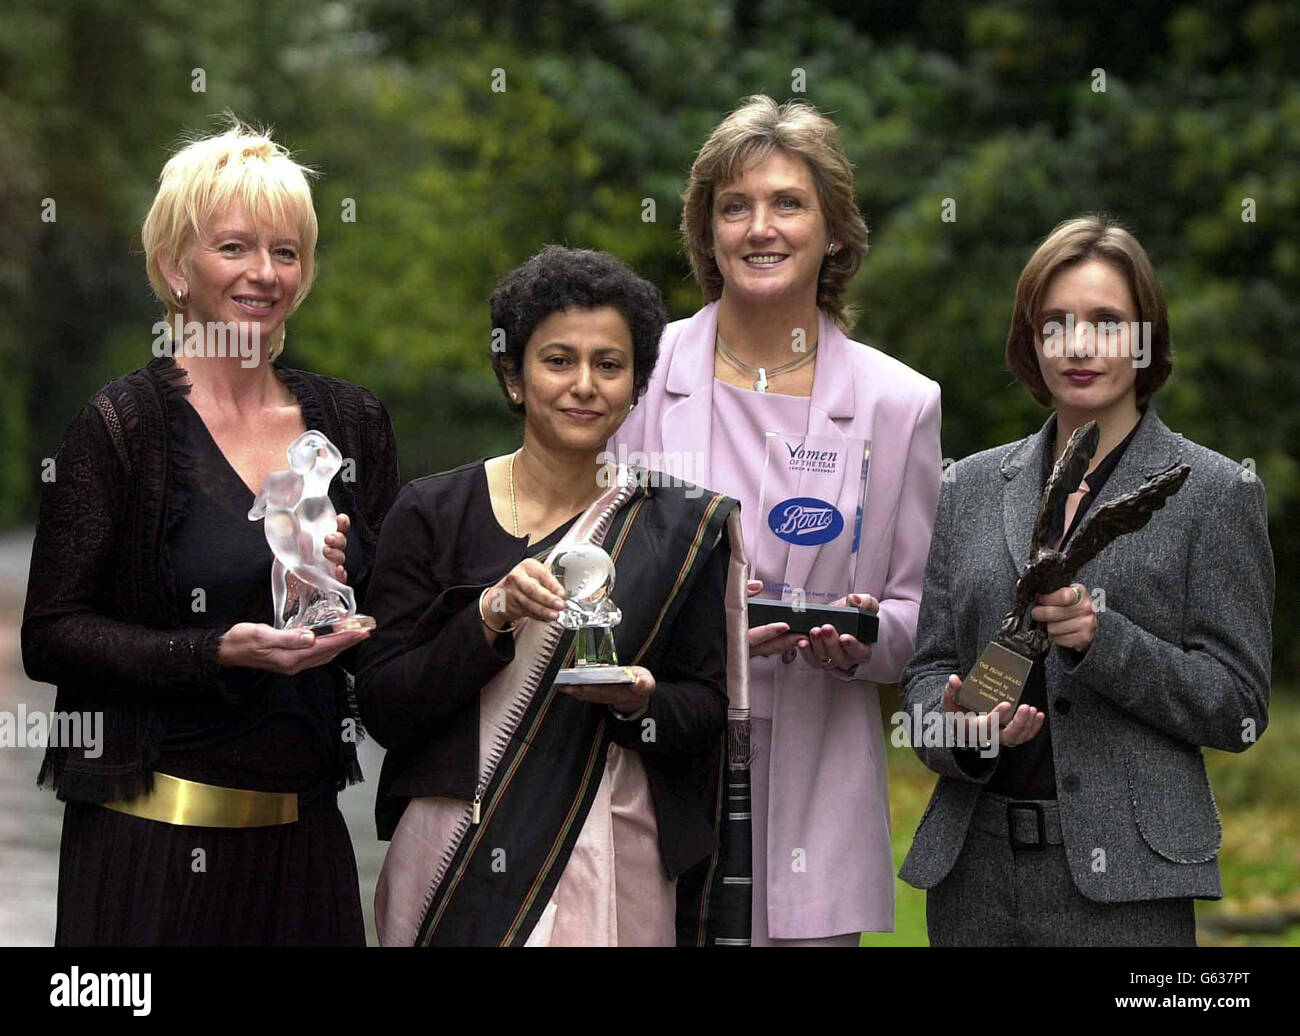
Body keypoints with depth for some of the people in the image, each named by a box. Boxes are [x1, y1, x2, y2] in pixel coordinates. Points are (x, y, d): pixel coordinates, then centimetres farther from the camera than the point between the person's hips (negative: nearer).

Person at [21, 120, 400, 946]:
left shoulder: (352, 421, 9)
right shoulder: (124, 424, -5)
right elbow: (50, 637, -8)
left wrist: (346, 587, -7)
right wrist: (222, 651, -20)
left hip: (306, 834, 5)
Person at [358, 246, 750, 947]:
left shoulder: (682, 527, 2)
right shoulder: (434, 513, 0)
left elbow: (707, 707, 3)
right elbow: (381, 708, -5)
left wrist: (639, 700, -17)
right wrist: (492, 618, -19)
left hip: (611, 863, 0)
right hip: (452, 856, 0)